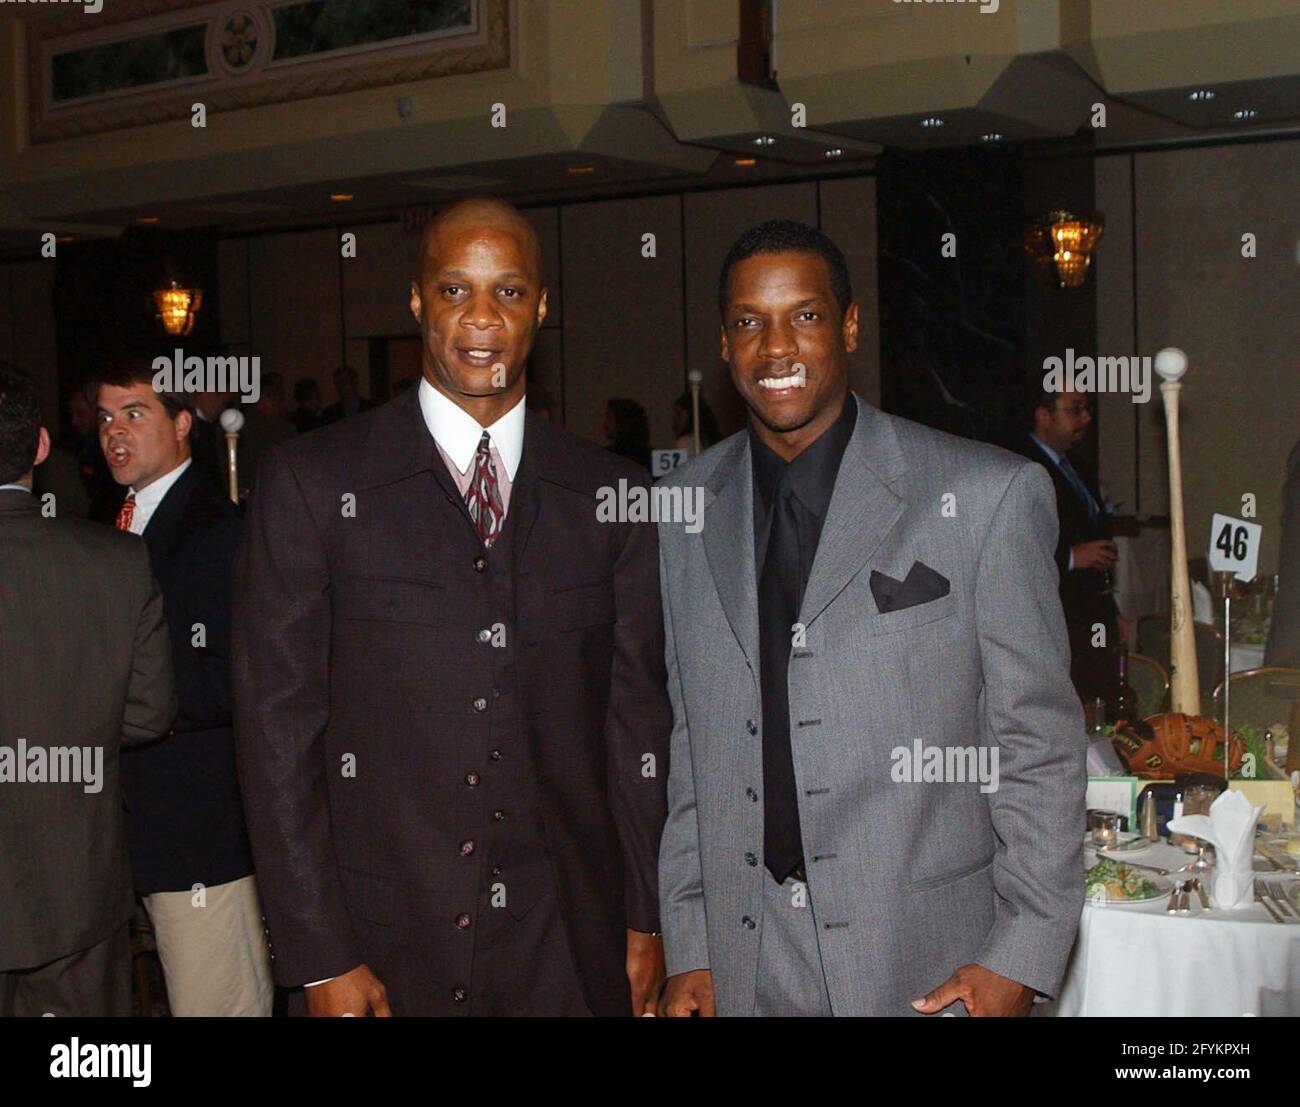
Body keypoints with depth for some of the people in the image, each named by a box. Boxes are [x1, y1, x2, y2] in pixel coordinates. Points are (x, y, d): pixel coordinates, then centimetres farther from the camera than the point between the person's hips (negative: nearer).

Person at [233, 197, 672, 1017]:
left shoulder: (611, 494, 4)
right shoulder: (312, 482, -3)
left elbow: (639, 719, 6)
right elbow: (279, 726, -5)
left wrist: (647, 921, 5)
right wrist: (320, 958, -8)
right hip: (385, 944, -2)